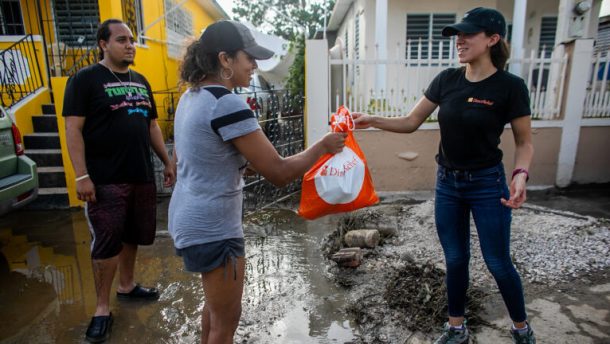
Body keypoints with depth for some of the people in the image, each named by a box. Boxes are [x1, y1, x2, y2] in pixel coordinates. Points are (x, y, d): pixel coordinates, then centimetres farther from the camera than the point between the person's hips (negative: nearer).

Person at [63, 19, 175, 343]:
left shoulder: (141, 81, 15)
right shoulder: (85, 79, -4)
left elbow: (151, 126, 18)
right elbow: (73, 129, -9)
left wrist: (167, 161, 14)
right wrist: (82, 176, -16)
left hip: (142, 176, 6)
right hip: (105, 180, -6)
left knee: (132, 236, 16)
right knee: (106, 243, 0)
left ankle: (127, 286, 35)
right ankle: (102, 308, 15)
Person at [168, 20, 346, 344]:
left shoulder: (191, 97, 6)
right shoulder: (227, 104, -23)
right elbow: (279, 172, -23)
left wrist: (239, 160, 19)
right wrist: (323, 145, -9)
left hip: (189, 218, 10)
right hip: (213, 229, -10)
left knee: (216, 304, 29)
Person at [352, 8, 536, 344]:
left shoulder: (510, 86, -12)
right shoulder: (446, 80, -1)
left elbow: (524, 142, -3)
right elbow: (410, 122, 1)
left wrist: (520, 174, -22)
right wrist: (371, 120, -13)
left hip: (487, 184, -3)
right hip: (446, 182, 4)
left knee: (498, 262, 8)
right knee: (455, 259, 13)